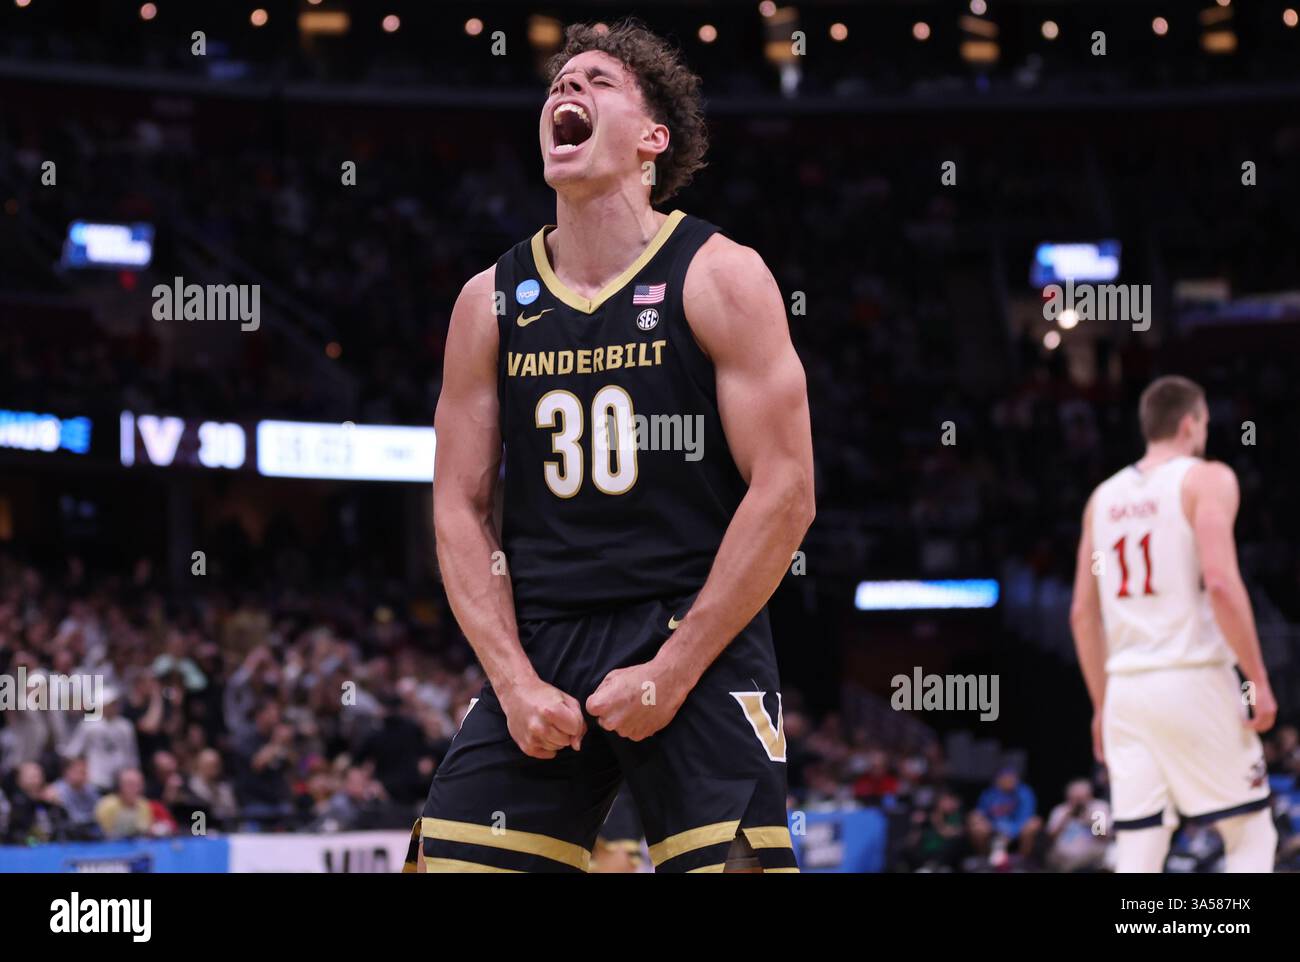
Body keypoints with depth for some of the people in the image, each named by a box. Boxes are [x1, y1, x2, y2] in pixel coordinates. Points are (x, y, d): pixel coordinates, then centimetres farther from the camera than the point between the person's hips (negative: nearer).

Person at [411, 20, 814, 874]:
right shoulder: (491, 302, 9)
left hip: (698, 645, -4)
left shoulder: (720, 277, -3)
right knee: (451, 861, -4)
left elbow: (785, 494, -8)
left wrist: (673, 671, -12)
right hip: (538, 644, 4)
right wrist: (514, 680, -4)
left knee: (736, 861, -13)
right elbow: (460, 508, 9)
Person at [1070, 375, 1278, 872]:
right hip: (1194, 679, -5)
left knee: (1138, 857, 5)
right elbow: (1221, 584, -16)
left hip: (1126, 689, 5)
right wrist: (1258, 680, -12)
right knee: (1250, 835, 6)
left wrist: (1102, 705, 22)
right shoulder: (1206, 479, -3)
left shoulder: (1104, 497, 16)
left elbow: (1083, 614, 15)